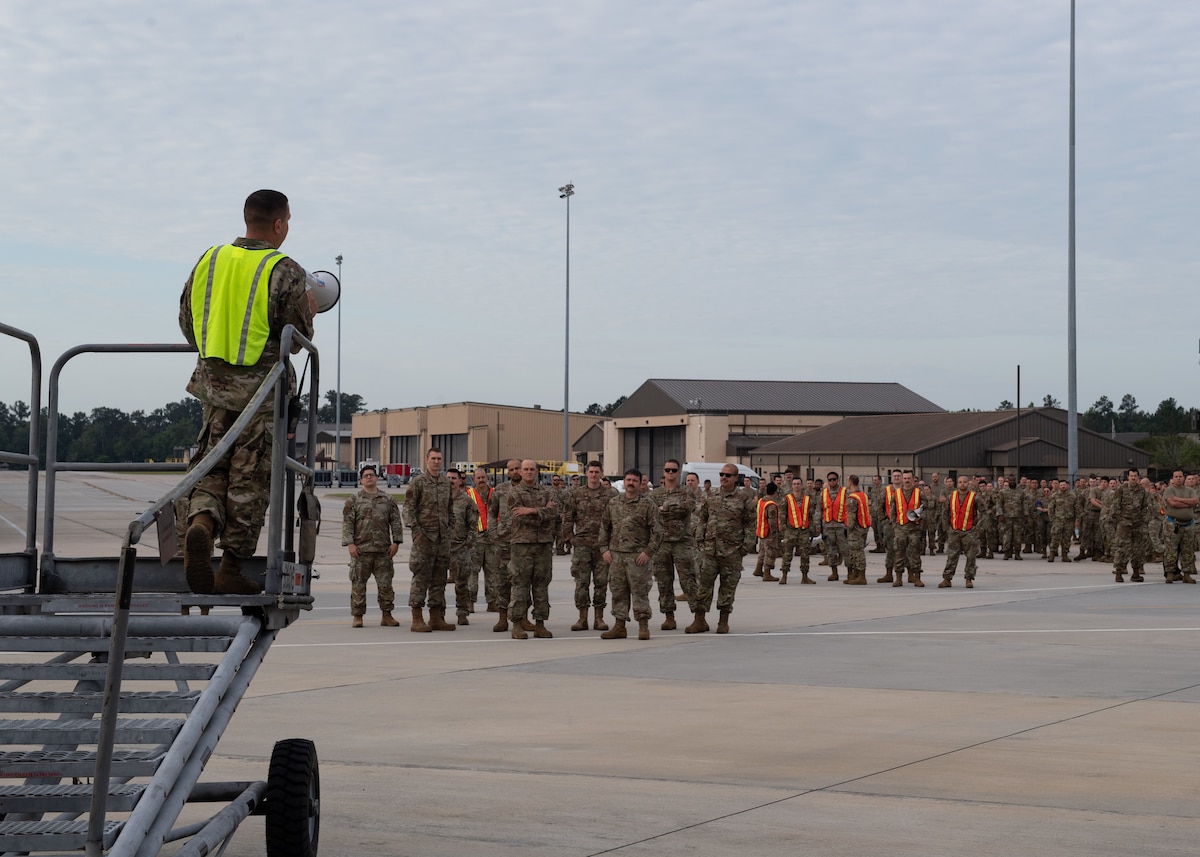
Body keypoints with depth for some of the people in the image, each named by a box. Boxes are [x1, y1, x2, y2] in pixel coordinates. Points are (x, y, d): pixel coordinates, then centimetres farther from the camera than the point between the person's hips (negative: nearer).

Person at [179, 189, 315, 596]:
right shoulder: (284, 272, -10)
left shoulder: (209, 260, 6)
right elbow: (297, 337, -9)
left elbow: (188, 325, 12)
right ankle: (231, 569, 6)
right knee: (249, 478, 3)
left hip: (214, 383, 4)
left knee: (213, 466, 14)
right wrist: (308, 312, 11)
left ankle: (201, 521, -16)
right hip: (262, 388, -4)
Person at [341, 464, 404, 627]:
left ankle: (387, 615, 10)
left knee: (385, 583, 2)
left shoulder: (388, 500, 11)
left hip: (383, 550, 1)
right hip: (360, 549, -1)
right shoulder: (354, 500, 5)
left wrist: (396, 542, 0)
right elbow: (347, 523, 0)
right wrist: (350, 543, -9)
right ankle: (357, 616, 8)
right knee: (358, 584, 0)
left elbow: (396, 522, 10)